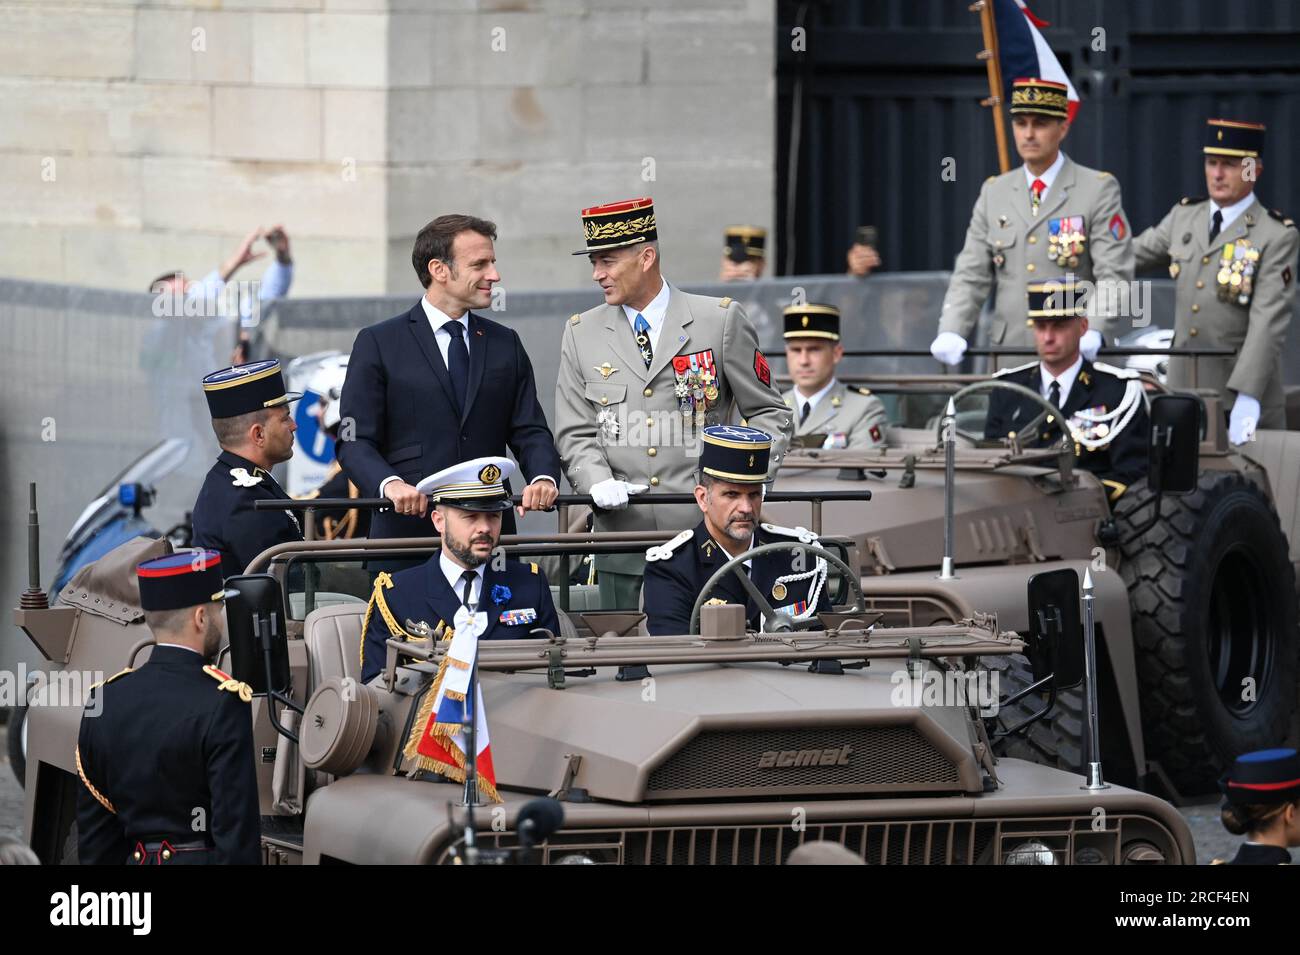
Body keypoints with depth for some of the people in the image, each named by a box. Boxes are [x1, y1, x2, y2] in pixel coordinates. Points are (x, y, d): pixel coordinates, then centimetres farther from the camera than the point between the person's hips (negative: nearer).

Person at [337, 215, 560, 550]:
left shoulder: (506, 344, 16)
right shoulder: (378, 343, 3)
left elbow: (529, 431, 11)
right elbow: (355, 442, -2)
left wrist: (544, 478, -11)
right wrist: (390, 483, -23)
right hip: (407, 529, -3)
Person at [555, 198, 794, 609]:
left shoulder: (721, 321, 2)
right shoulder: (582, 334, 10)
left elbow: (769, 414, 7)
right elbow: (576, 435, 9)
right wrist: (598, 483, -11)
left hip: (707, 541, -2)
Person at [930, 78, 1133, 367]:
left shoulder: (1099, 190, 2)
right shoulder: (993, 193, 15)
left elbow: (1114, 276, -6)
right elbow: (971, 275, 11)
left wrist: (1092, 332, -24)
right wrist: (951, 332, -7)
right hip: (1008, 353, 3)